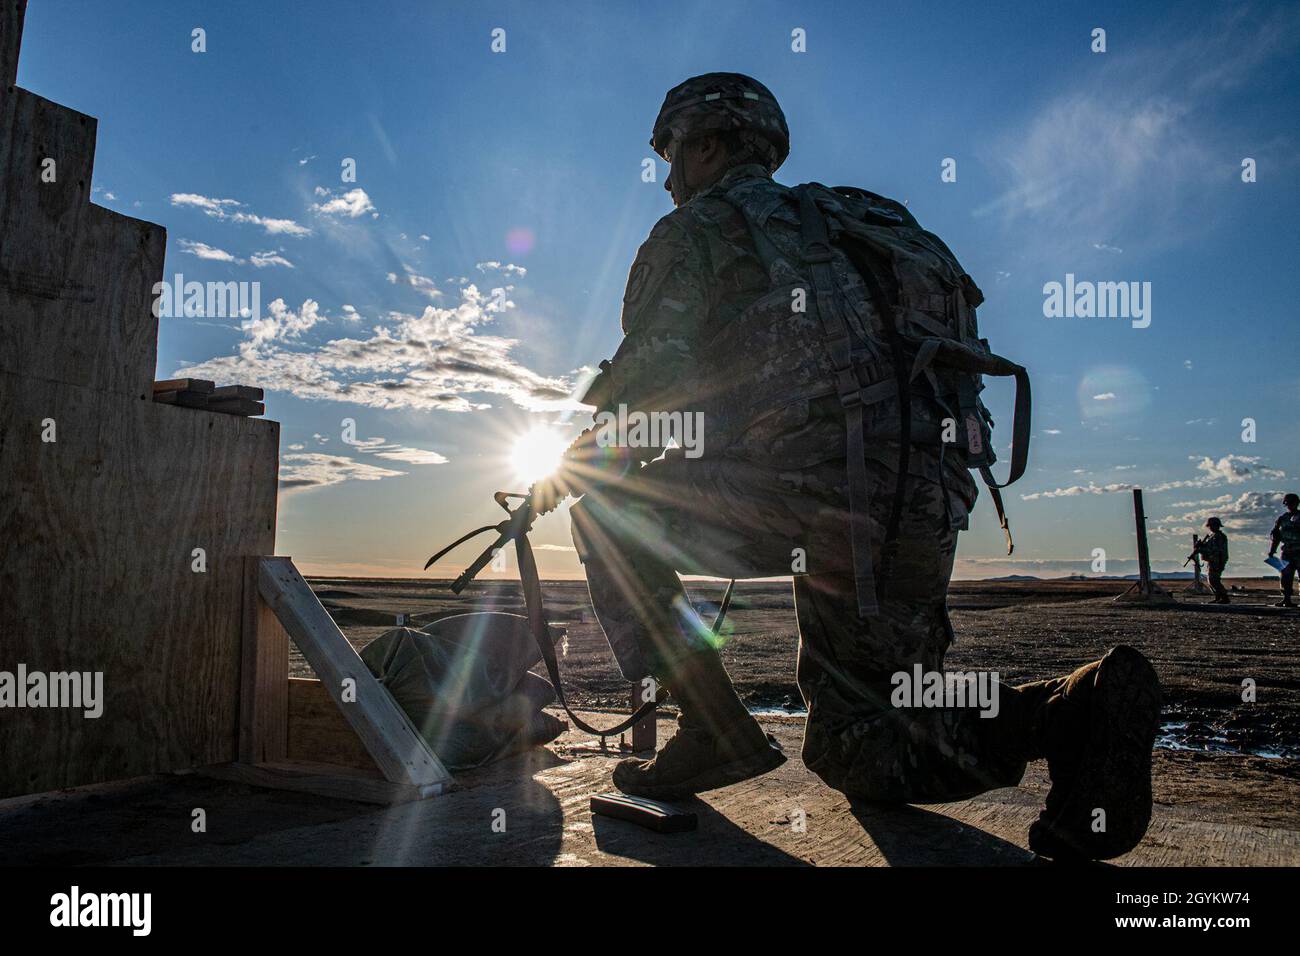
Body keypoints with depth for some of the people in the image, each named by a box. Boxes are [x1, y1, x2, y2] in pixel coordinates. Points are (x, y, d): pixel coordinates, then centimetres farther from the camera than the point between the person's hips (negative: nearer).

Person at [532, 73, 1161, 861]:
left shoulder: (698, 226, 8)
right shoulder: (842, 221, 32)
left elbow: (643, 386, 0)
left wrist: (567, 468, 18)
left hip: (813, 492, -8)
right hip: (925, 508, 8)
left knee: (607, 510, 11)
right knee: (865, 757, 18)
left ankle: (716, 728, 2)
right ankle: (1076, 707, -5)